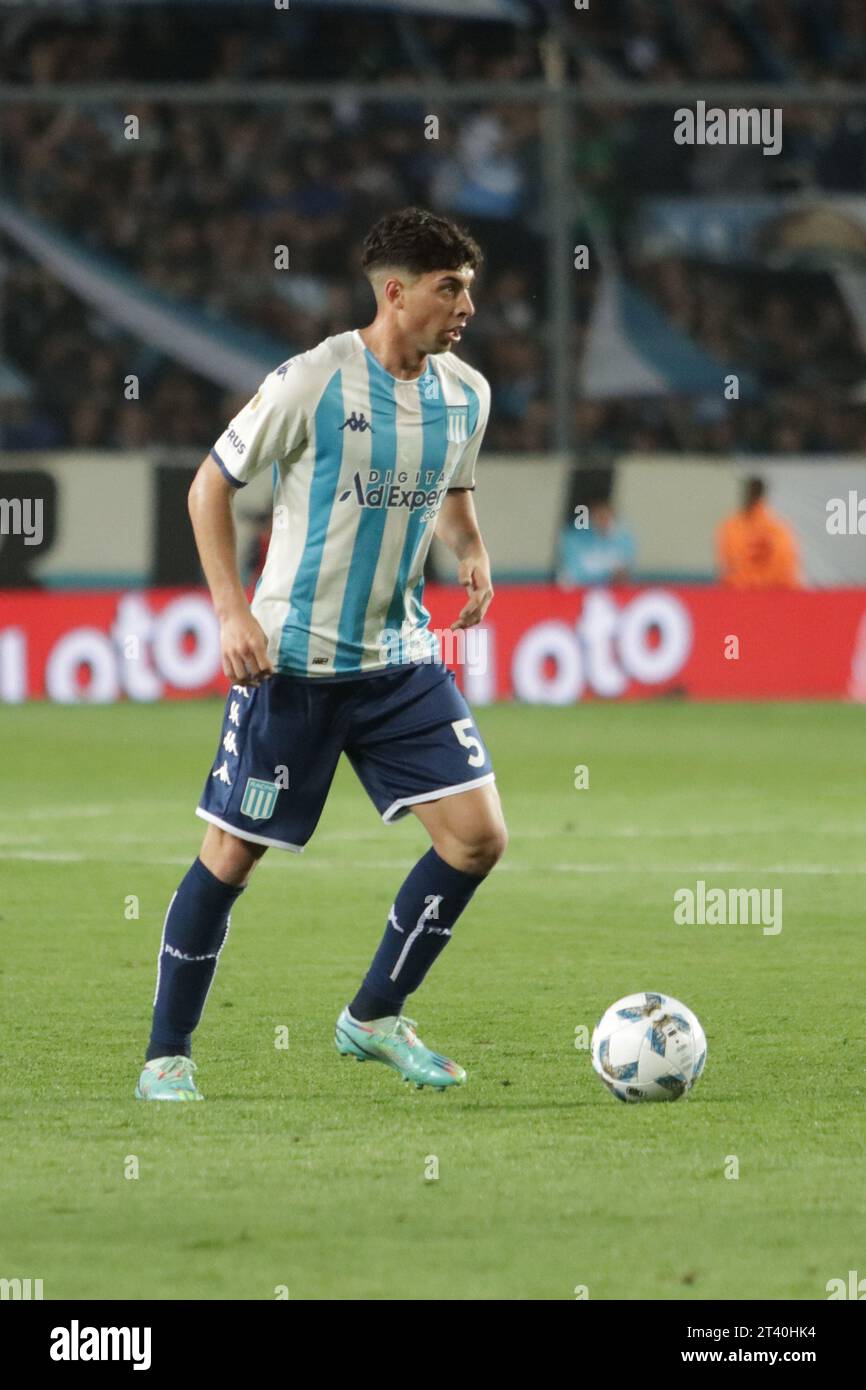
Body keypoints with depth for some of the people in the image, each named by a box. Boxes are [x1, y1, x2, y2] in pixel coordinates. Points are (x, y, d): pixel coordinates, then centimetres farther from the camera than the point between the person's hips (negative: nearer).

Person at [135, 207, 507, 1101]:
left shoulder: (465, 395, 2)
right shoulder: (315, 381, -14)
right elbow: (210, 484, -6)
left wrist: (472, 553, 0)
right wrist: (231, 610, -14)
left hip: (399, 657, 5)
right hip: (292, 658, -5)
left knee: (477, 835, -5)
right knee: (232, 853, 1)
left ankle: (375, 1018, 12)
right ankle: (166, 1054, 15)